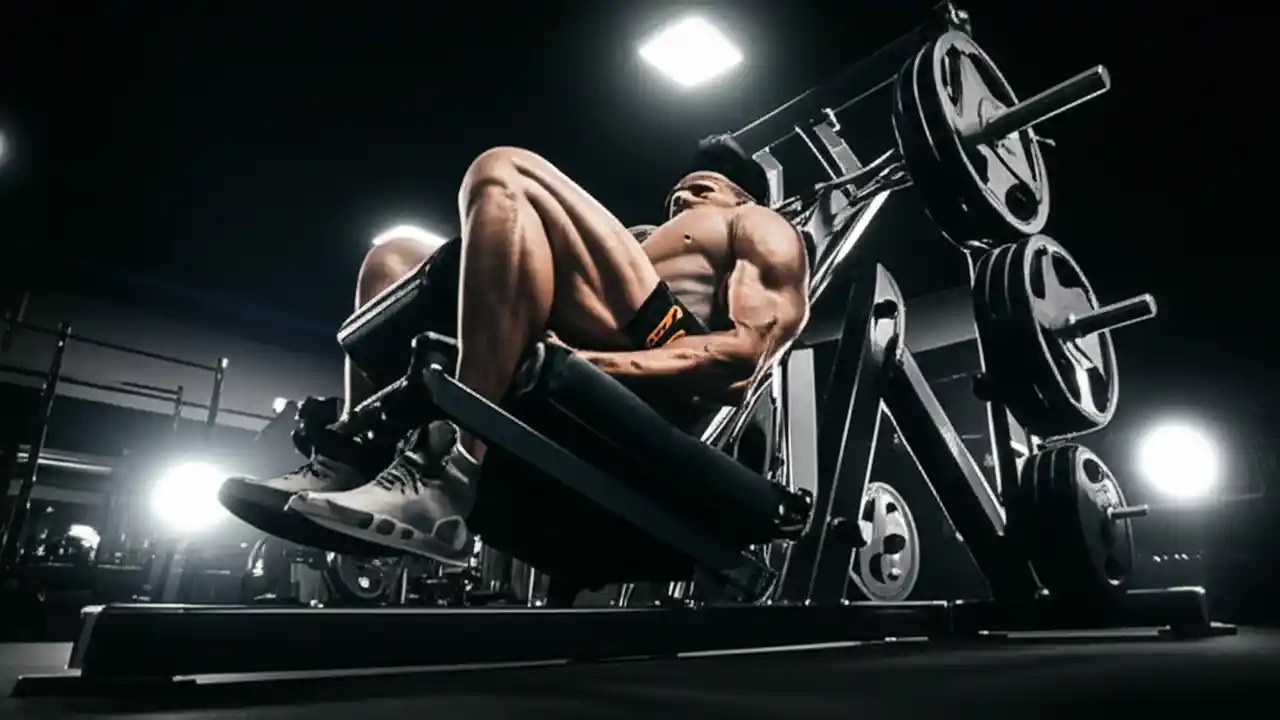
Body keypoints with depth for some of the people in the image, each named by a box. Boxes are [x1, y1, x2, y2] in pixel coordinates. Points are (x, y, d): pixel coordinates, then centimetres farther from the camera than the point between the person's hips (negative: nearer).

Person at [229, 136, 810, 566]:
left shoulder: (761, 227, 20)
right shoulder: (654, 248, 41)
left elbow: (746, 353, -3)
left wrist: (591, 364, -16)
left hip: (646, 372, -8)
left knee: (504, 174, -21)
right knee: (397, 261, 19)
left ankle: (448, 481, -32)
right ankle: (348, 462, 0)